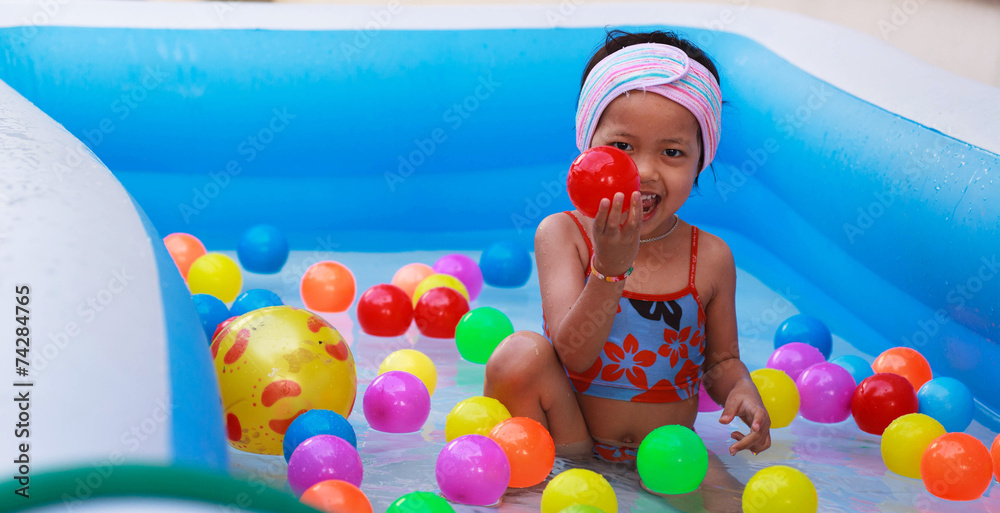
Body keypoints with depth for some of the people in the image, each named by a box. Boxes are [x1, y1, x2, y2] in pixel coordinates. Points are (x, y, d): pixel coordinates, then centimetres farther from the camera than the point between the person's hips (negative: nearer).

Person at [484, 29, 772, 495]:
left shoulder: (711, 258, -6)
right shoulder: (562, 234, -12)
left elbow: (722, 359, 8)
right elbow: (574, 356, -23)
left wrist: (741, 390, -16)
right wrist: (611, 267, -36)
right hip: (572, 436, 0)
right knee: (519, 353, -24)